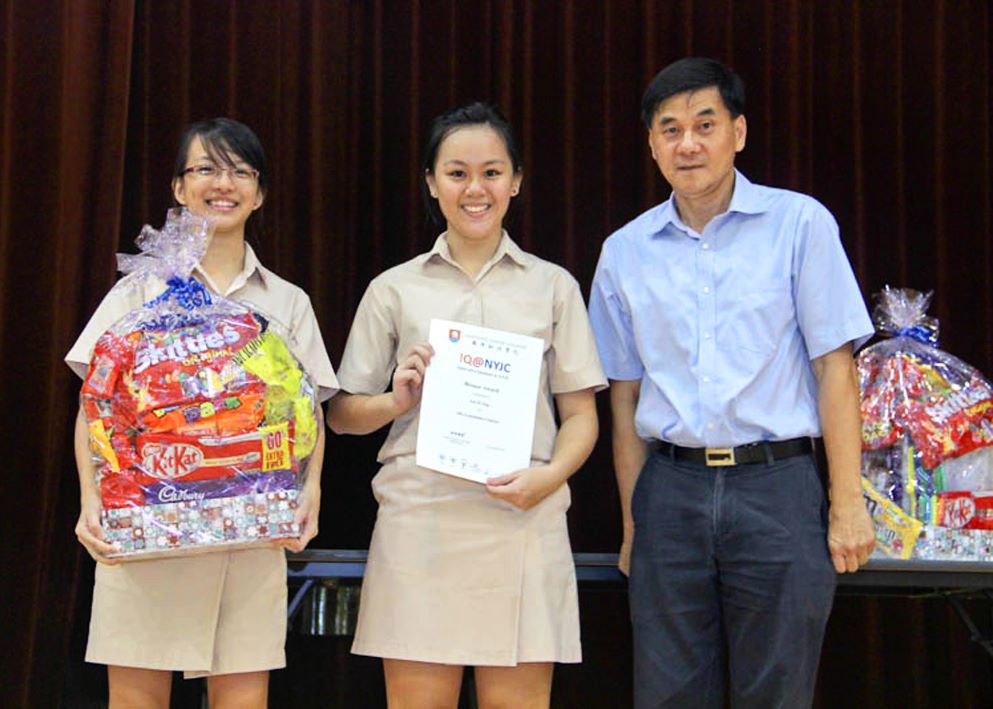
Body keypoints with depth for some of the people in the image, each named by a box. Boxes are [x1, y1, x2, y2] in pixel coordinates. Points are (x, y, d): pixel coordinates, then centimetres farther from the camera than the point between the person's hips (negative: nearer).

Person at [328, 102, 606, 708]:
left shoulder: (554, 286, 13)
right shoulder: (395, 290, 12)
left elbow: (580, 414, 10)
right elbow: (342, 413, 15)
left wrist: (550, 475, -9)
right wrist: (396, 402, -6)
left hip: (521, 520, 0)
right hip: (419, 517, 0)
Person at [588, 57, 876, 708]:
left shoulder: (799, 224, 1)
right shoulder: (626, 251, 9)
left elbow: (835, 365, -1)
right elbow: (625, 394, 12)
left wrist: (848, 504, -6)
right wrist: (632, 521, 9)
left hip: (776, 487, -2)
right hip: (670, 492, 3)